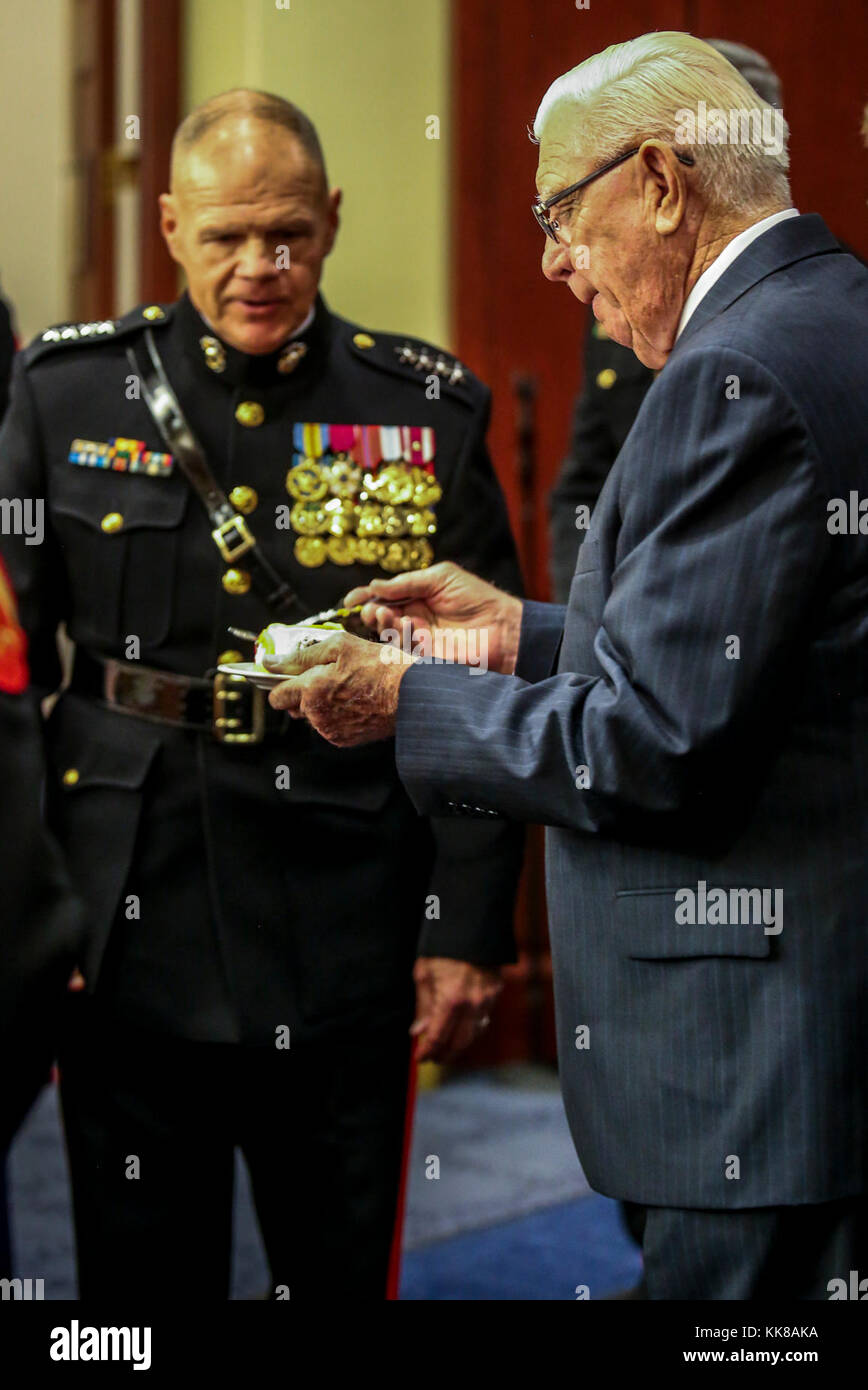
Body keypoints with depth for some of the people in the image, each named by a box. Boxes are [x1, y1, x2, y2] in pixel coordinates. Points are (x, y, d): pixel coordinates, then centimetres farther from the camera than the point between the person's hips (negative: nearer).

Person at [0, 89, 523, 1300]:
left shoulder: (430, 412, 2)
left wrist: (470, 929, -1)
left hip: (343, 939, 0)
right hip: (128, 922, 0)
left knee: (339, 1268, 11)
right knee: (141, 1274, 10)